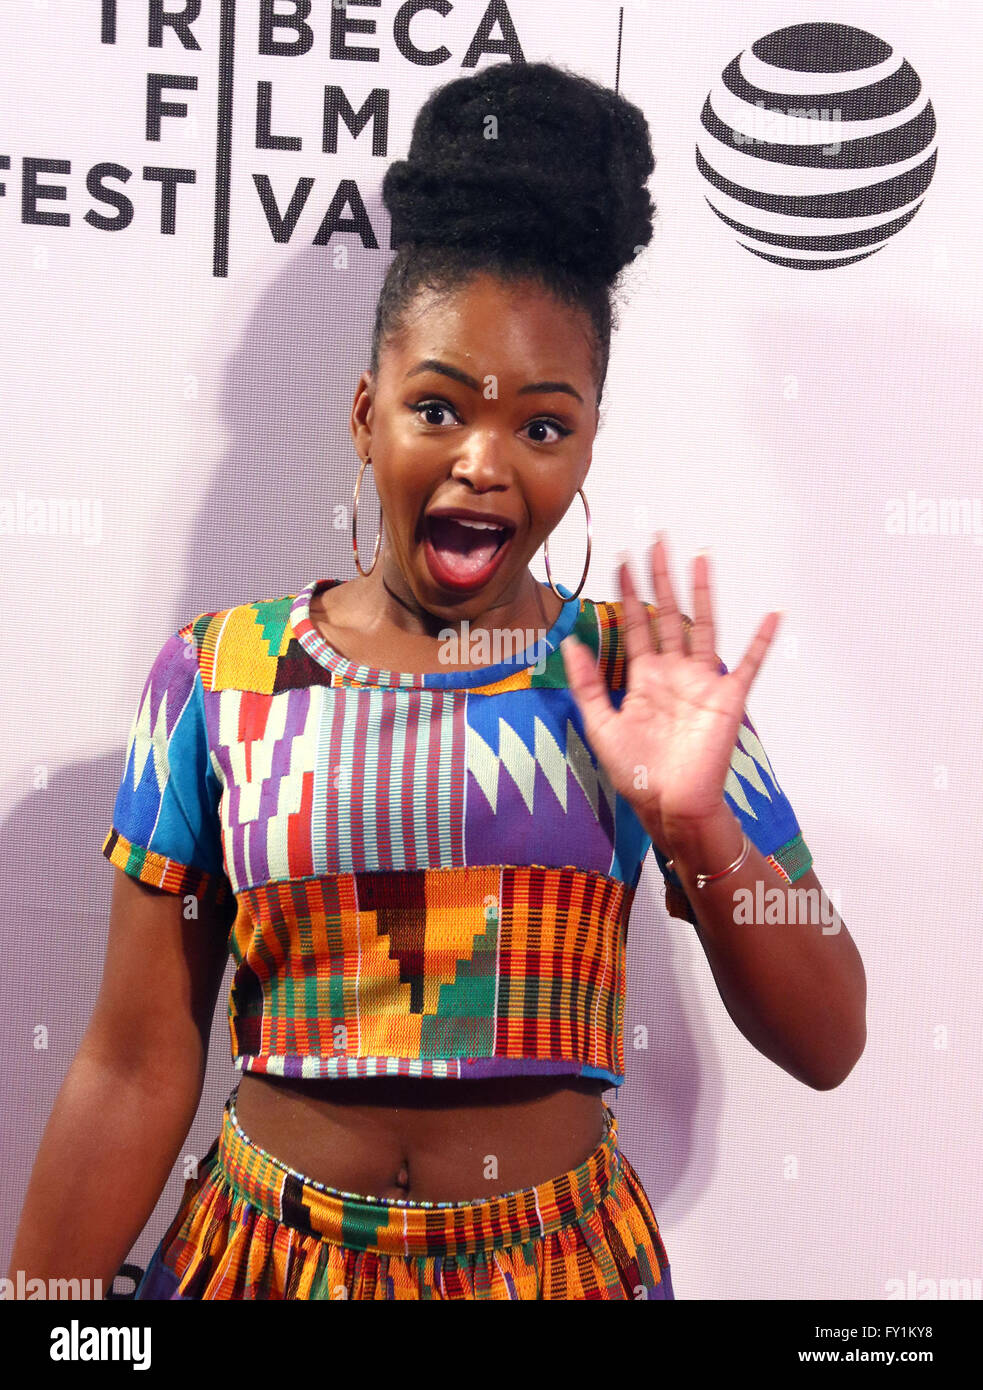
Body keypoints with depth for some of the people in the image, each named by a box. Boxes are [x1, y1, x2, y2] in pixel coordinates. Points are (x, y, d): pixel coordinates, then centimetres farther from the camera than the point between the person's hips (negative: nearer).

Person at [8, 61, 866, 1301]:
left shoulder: (643, 679, -7)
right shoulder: (216, 674, -7)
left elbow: (825, 1045, -6)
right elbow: (138, 1070, -3)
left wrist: (697, 824, -20)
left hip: (562, 1257, 1)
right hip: (268, 1251, 0)